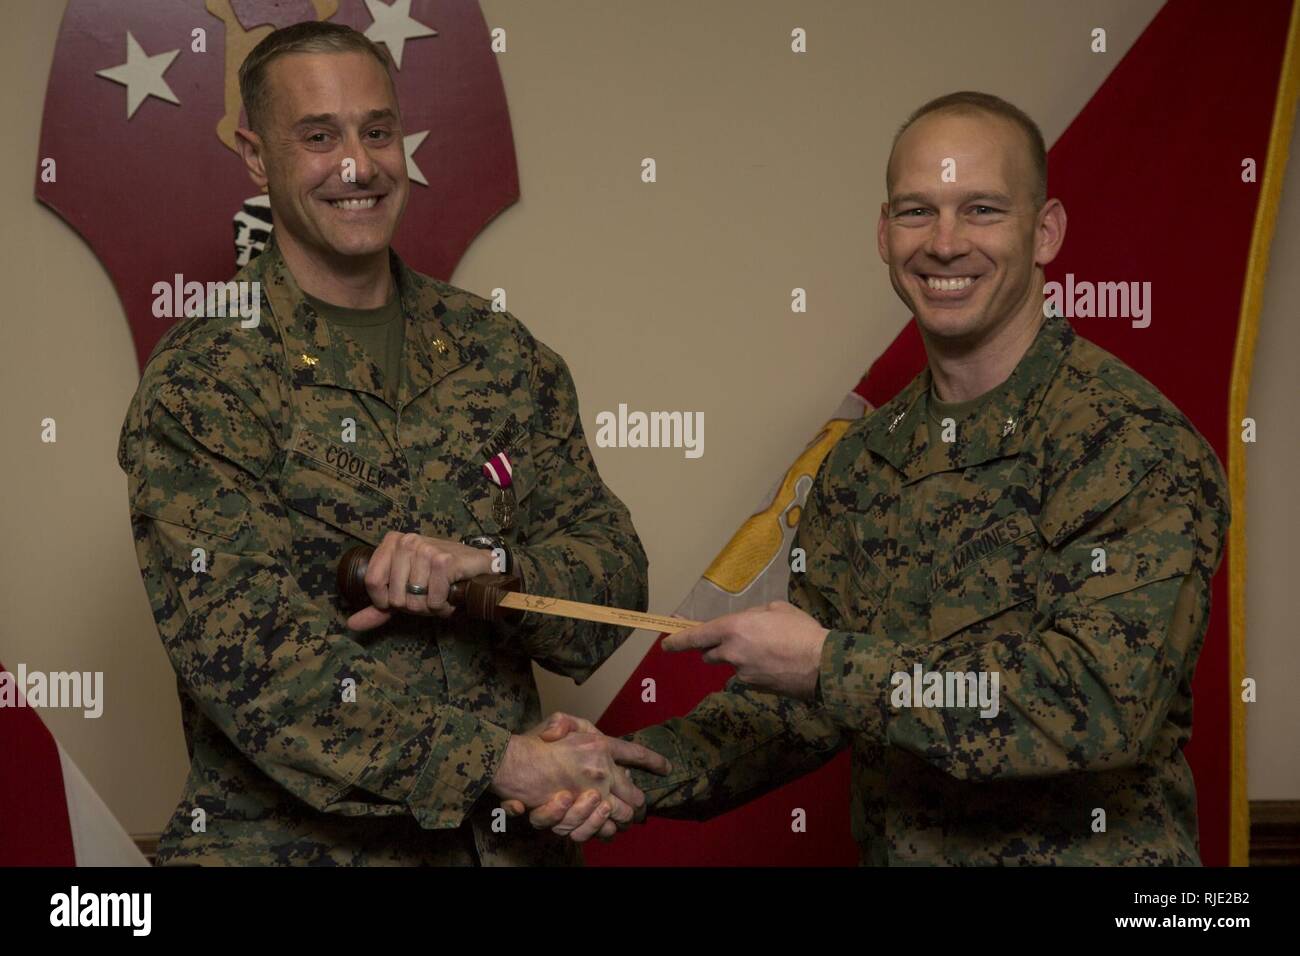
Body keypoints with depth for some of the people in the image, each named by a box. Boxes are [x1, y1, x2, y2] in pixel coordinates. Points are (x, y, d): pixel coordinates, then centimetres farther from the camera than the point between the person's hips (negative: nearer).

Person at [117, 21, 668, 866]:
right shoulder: (196, 387, -7)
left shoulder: (505, 355, 5)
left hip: (508, 837, 4)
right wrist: (503, 760, -20)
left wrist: (490, 567, -19)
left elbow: (614, 583, 2)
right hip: (291, 841, -3)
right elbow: (246, 660, -15)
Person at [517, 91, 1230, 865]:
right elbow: (804, 705, 8)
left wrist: (828, 663, -20)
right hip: (889, 849, 5)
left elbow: (1105, 701, -24)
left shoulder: (1138, 445, -15)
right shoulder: (866, 459, 4)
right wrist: (637, 769, -7)